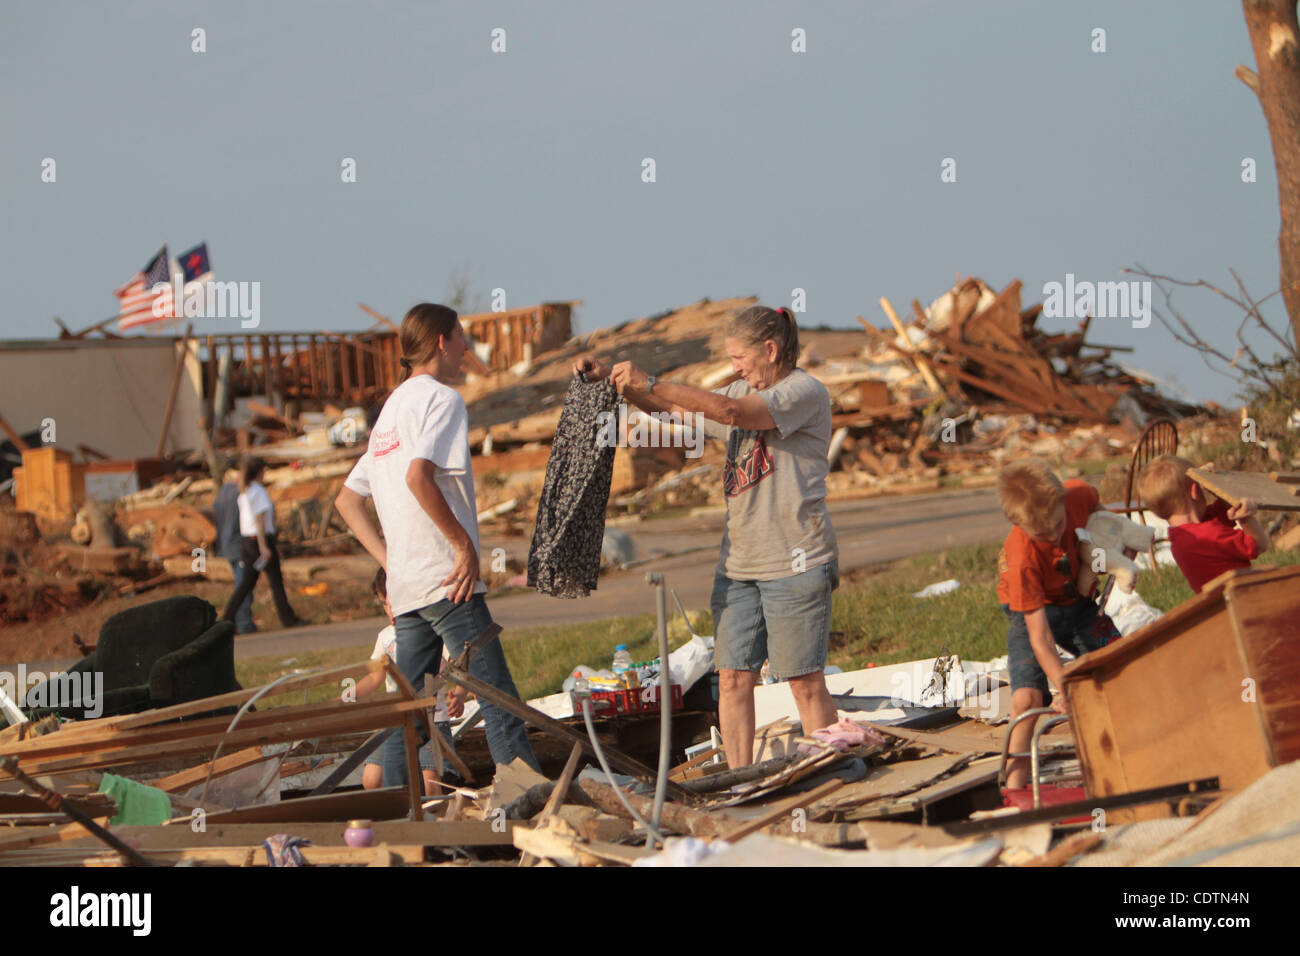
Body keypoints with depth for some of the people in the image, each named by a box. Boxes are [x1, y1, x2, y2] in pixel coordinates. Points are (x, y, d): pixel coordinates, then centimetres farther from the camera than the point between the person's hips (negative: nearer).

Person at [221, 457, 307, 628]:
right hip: (261, 538, -8)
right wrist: (264, 546, -19)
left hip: (246, 539, 8)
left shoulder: (243, 494, 13)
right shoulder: (259, 492, -13)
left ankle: (227, 617, 1)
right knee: (276, 580, 2)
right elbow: (260, 520, -18)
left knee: (248, 582, 10)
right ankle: (288, 618, 9)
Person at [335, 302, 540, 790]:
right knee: (498, 697, -9)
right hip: (448, 579, -9)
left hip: (405, 585, 9)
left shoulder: (391, 408, 22)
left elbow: (347, 500, 24)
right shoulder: (440, 398, -5)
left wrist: (390, 559, 17)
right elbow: (419, 476, -23)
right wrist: (466, 544, -17)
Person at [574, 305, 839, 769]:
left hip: (796, 562, -7)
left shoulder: (805, 393, -9)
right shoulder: (743, 391, 18)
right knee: (733, 678, 2)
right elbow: (670, 407, 21)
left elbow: (732, 412, -23)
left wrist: (649, 383, -23)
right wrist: (608, 378, 6)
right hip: (739, 563, 7)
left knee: (805, 681, -4)